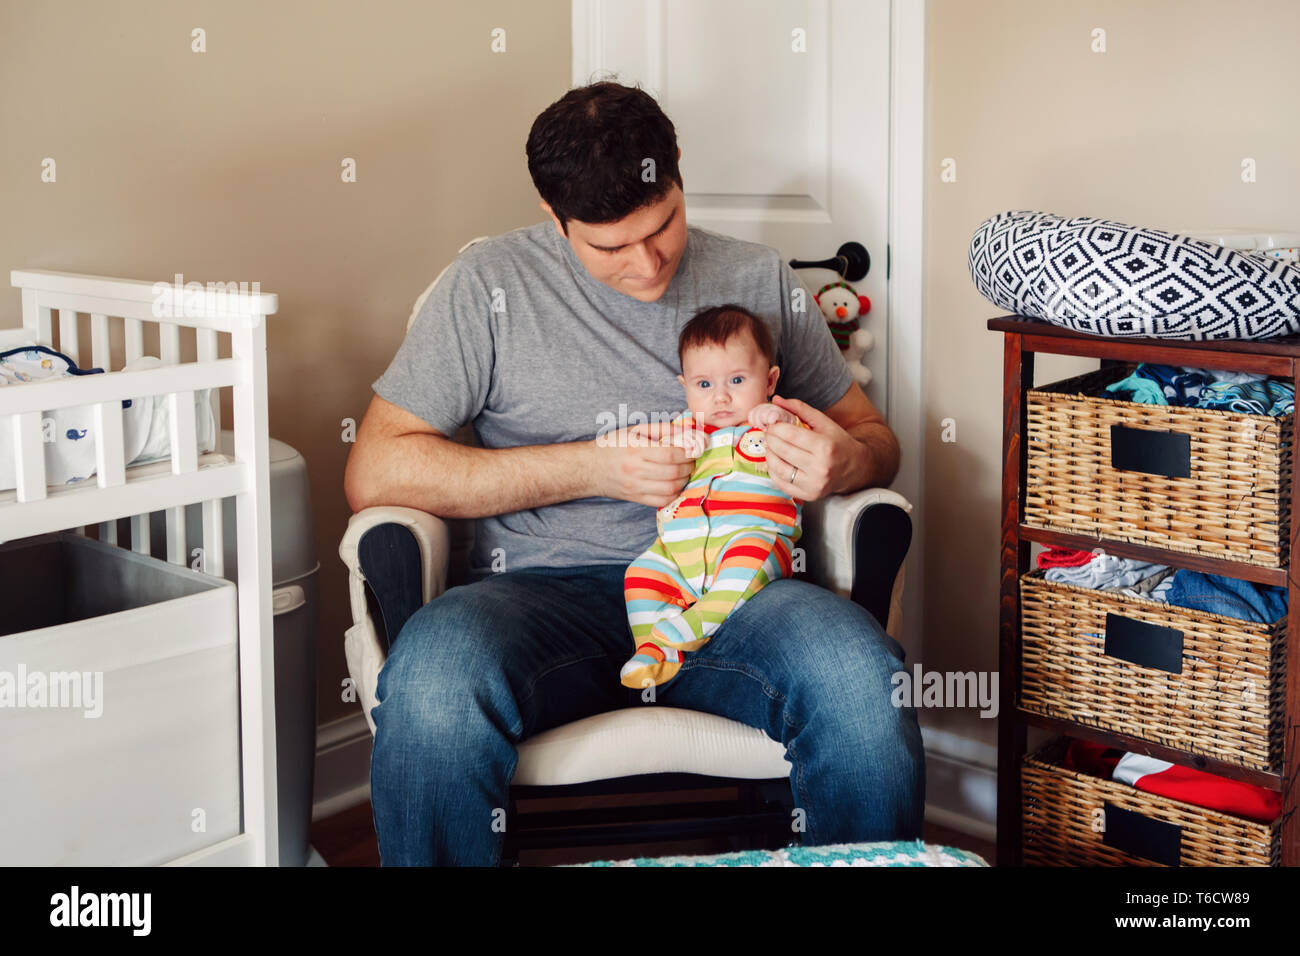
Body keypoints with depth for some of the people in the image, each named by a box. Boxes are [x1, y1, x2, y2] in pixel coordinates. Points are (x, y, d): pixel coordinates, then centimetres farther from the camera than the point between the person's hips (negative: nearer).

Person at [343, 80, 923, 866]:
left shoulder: (763, 281, 15)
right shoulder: (492, 284, 6)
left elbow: (875, 437, 22)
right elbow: (374, 474, 0)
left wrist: (846, 463, -6)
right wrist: (592, 469, -7)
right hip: (548, 591, -1)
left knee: (861, 675, -32)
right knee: (432, 682, -36)